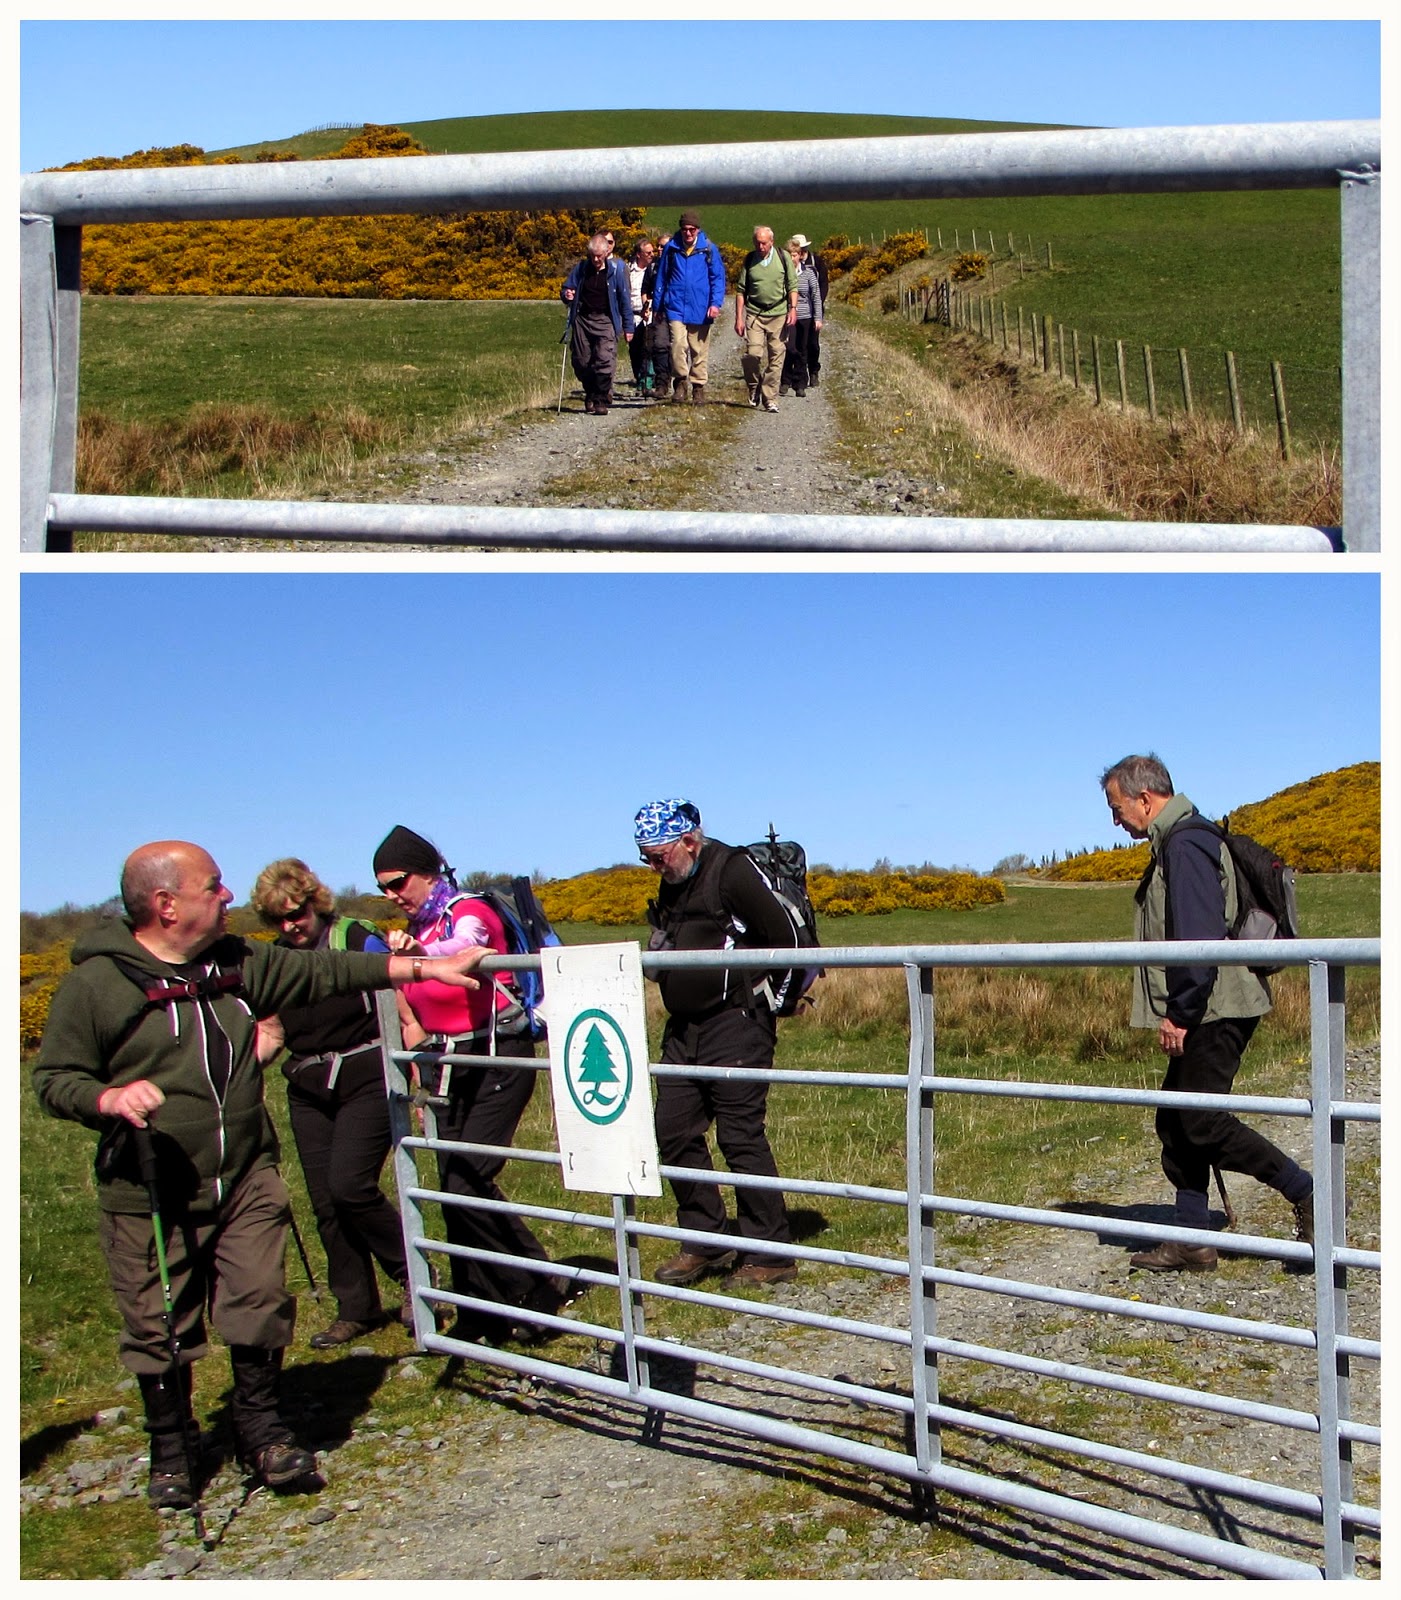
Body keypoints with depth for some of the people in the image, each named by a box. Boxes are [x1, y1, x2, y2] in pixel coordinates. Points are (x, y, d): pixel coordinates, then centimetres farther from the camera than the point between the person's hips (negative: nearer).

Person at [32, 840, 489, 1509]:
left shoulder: (237, 961, 8)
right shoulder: (95, 982, -8)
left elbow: (321, 971, 10)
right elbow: (53, 1079, -4)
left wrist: (424, 967, 6)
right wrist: (111, 1098, -25)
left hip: (246, 1180, 4)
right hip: (151, 1199, -4)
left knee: (260, 1305, 1)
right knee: (161, 1329, 6)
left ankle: (260, 1429, 21)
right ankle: (170, 1448, 27)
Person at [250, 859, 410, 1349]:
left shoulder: (359, 941, -7)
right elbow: (271, 1036, 14)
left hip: (367, 1081, -5)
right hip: (308, 1091, 6)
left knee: (349, 1183, -18)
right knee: (325, 1202, 5)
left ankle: (414, 1275, 4)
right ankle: (356, 1309, 19)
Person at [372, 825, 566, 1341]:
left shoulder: (468, 911, -12)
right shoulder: (415, 931, 11)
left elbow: (462, 949, -38)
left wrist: (417, 951, -58)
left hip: (500, 1057, -8)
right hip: (451, 1065, 8)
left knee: (467, 1181, -16)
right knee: (455, 1187, 5)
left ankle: (538, 1287, 1)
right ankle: (481, 1312, 17)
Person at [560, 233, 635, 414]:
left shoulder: (616, 270, -1)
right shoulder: (580, 269, 5)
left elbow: (625, 299, 4)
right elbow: (566, 289, 15)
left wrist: (628, 327, 4)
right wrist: (567, 295, -11)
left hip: (605, 321, -3)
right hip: (582, 319, 3)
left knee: (604, 360, -15)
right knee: (581, 361, 4)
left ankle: (601, 400, -7)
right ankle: (590, 394, 26)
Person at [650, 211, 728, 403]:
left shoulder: (709, 249, 3)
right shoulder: (671, 248, 7)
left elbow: (718, 277, 4)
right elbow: (661, 277, 14)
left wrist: (715, 303, -9)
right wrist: (657, 306, 13)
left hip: (700, 309, 0)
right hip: (676, 307, 0)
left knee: (699, 351, 6)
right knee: (678, 344, -16)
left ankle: (698, 387, 18)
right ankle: (680, 381, 0)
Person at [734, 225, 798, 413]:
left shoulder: (783, 258, 3)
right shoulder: (749, 260, 5)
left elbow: (792, 285, 6)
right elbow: (741, 290, 6)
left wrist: (793, 309, -6)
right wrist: (739, 318, 1)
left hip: (779, 314, 0)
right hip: (754, 314, 0)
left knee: (776, 358, -1)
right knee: (753, 353, -14)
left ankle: (770, 399, 5)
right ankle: (754, 387, 12)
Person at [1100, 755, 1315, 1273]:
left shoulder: (1186, 844, -15)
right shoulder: (1173, 844, 19)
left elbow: (1199, 938, -23)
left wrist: (1179, 1012, -21)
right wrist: (1178, 1012, 21)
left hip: (1213, 1010, -11)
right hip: (1204, 1013, 11)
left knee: (1202, 1121, -8)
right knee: (1176, 1122, 10)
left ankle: (1308, 1194, 1)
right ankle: (1190, 1240, 15)